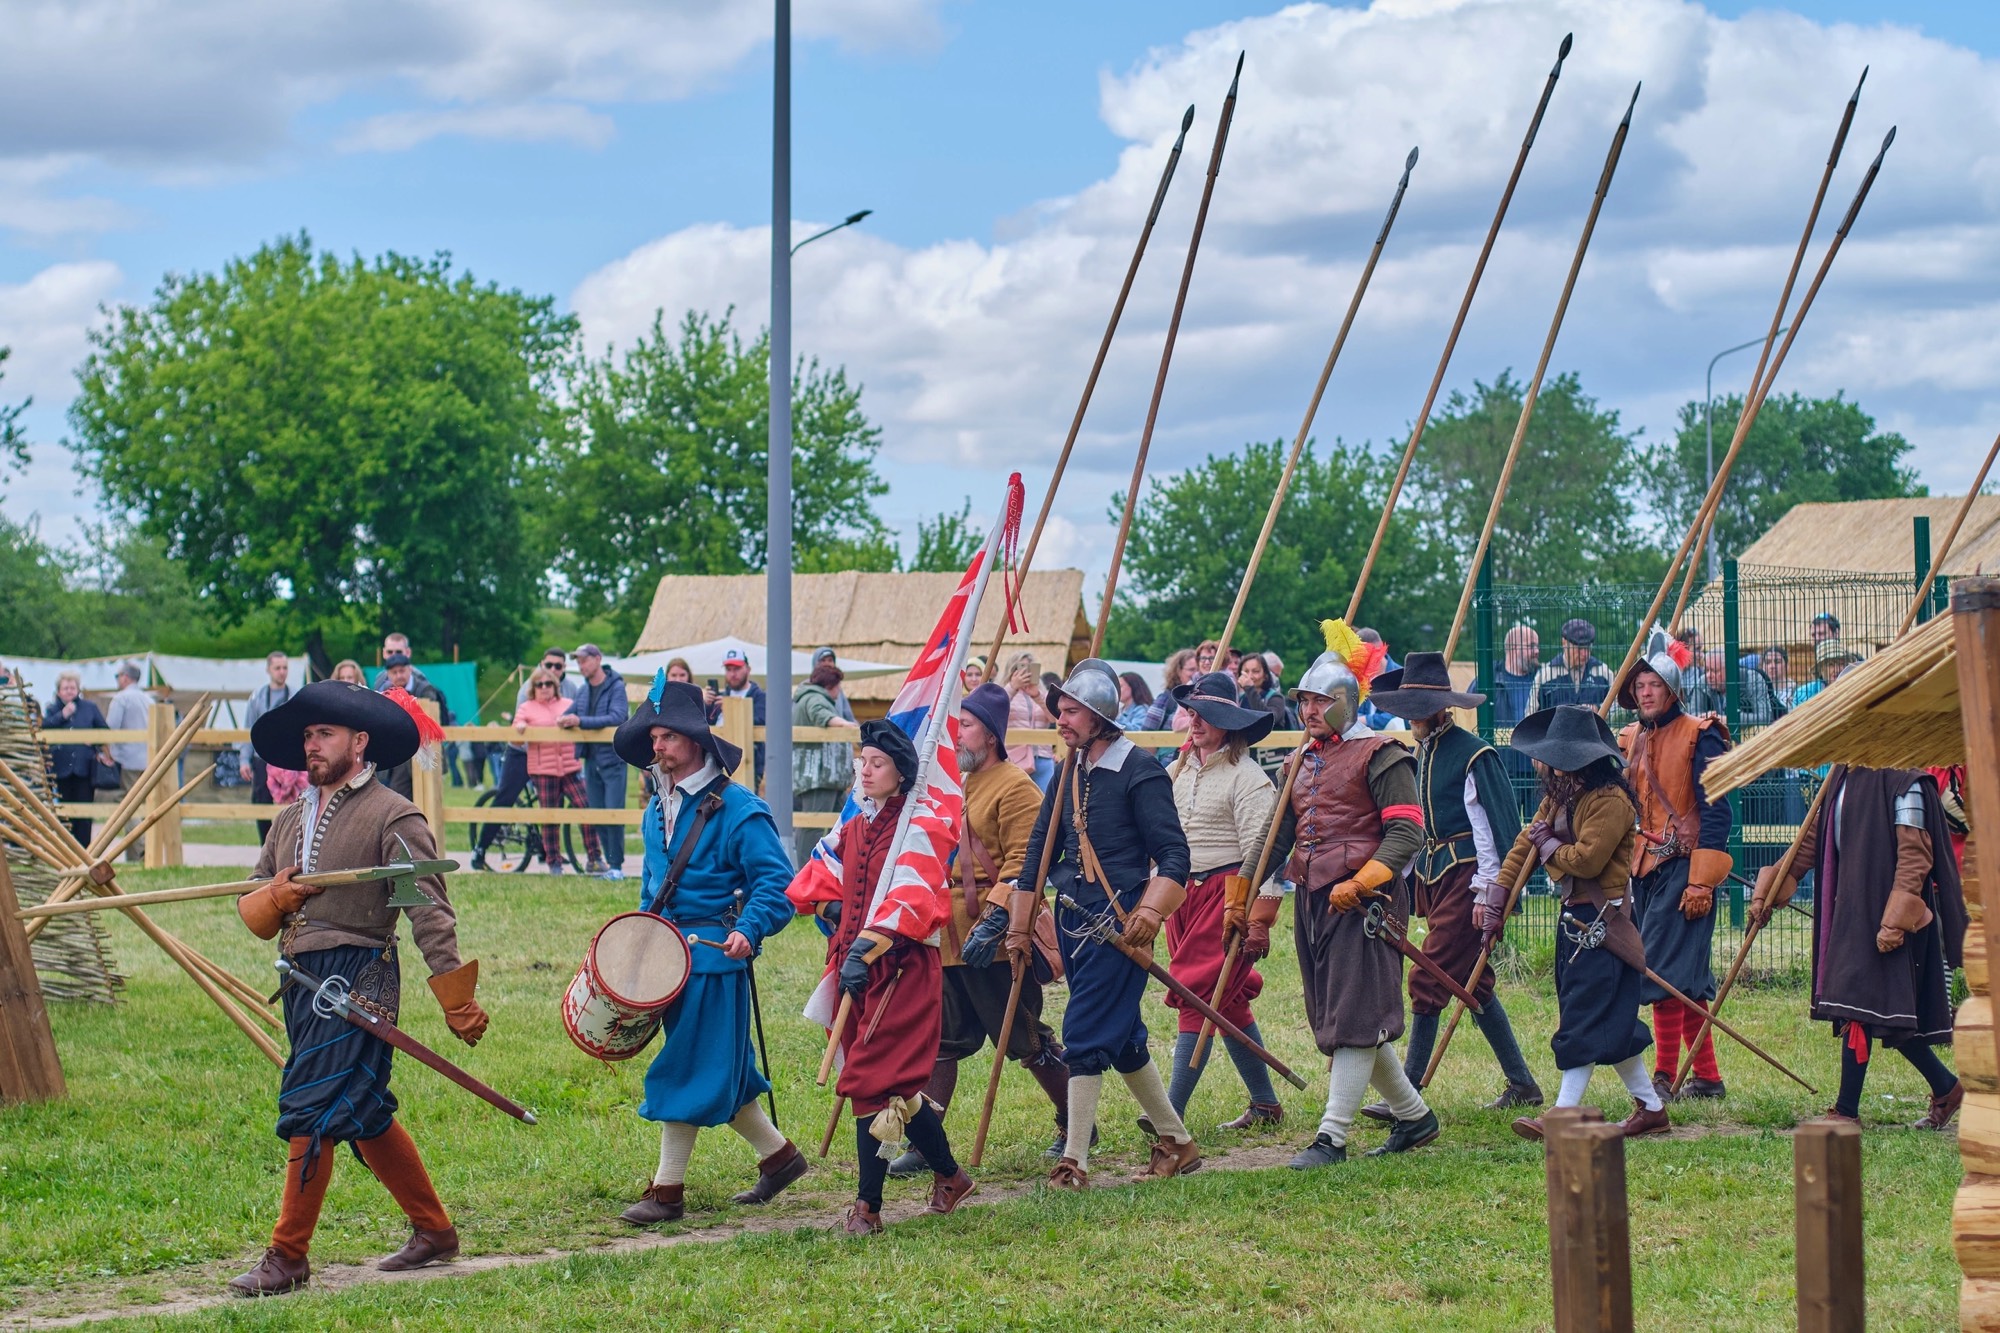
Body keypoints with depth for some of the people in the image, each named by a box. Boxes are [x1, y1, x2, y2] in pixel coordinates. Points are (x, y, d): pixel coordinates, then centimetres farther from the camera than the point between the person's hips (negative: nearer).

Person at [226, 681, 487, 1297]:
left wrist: (458, 1003, -16)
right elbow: (251, 906, 15)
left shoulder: (392, 817, -7)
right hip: (302, 978, 8)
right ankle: (434, 1230, 27)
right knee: (364, 1115, 15)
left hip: (356, 977, -8)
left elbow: (430, 912, -12)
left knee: (310, 1113, -11)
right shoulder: (291, 818, 16)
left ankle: (288, 1257, -5)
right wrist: (274, 898, -9)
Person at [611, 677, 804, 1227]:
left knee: (688, 1071, -6)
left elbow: (776, 882, -15)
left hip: (714, 957, -8)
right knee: (718, 1070, 14)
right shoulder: (658, 809, 12)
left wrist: (749, 930, -29)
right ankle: (778, 1155, 28)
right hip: (669, 953, 8)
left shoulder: (737, 809, -12)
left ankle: (668, 1190, -1)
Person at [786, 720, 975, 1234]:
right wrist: (831, 908, 6)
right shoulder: (856, 826, 14)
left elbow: (912, 898, -20)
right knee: (899, 1086, 10)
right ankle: (950, 1176, 22)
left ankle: (868, 1205, -3)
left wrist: (867, 950, -27)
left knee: (873, 1082, -11)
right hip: (853, 967, 8)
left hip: (902, 970, -8)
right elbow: (819, 876, 27)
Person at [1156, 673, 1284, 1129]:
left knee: (1197, 995, -13)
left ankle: (1172, 1113, -14)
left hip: (1229, 894, -8)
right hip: (1183, 895, 8)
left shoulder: (1247, 777, -11)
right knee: (1228, 1003, 12)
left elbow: (1261, 850, -15)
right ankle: (1266, 1105, 21)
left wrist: (1258, 919, -19)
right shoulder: (1177, 771, 13)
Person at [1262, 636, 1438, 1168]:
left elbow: (1407, 833, -12)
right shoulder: (1304, 763, 19)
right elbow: (1280, 836, 23)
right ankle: (1414, 1115, 25)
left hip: (1364, 904, -9)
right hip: (1312, 900, 9)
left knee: (1356, 1018, -9)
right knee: (1332, 1018, 11)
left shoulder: (1380, 756, -5)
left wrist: (1360, 884, -21)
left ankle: (1332, 1135, -11)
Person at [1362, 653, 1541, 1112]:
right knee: (1472, 982, 12)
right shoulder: (1424, 752, 13)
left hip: (1465, 875, -9)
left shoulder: (1472, 754, -13)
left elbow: (1494, 826, -15)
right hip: (1433, 875, 9)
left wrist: (1488, 893, -17)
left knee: (1428, 979, -10)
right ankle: (1522, 1083, 21)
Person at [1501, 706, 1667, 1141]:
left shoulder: (1610, 800, -18)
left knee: (1587, 1019, -10)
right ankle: (1651, 1107, 21)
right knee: (1612, 1022, 13)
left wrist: (1549, 846, -8)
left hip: (1603, 922, -10)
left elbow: (1587, 859, -25)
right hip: (1575, 918, 10)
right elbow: (1525, 844, 9)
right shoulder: (1557, 797, 11)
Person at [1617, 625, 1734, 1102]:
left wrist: (1701, 881, -18)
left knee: (1666, 972, -13)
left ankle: (1665, 1075, -11)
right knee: (1686, 978, 10)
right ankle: (1707, 1077, 15)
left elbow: (1714, 811, -13)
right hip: (1643, 867, 7)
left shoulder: (1700, 736, -8)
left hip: (1682, 866, -7)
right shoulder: (1629, 740, 13)